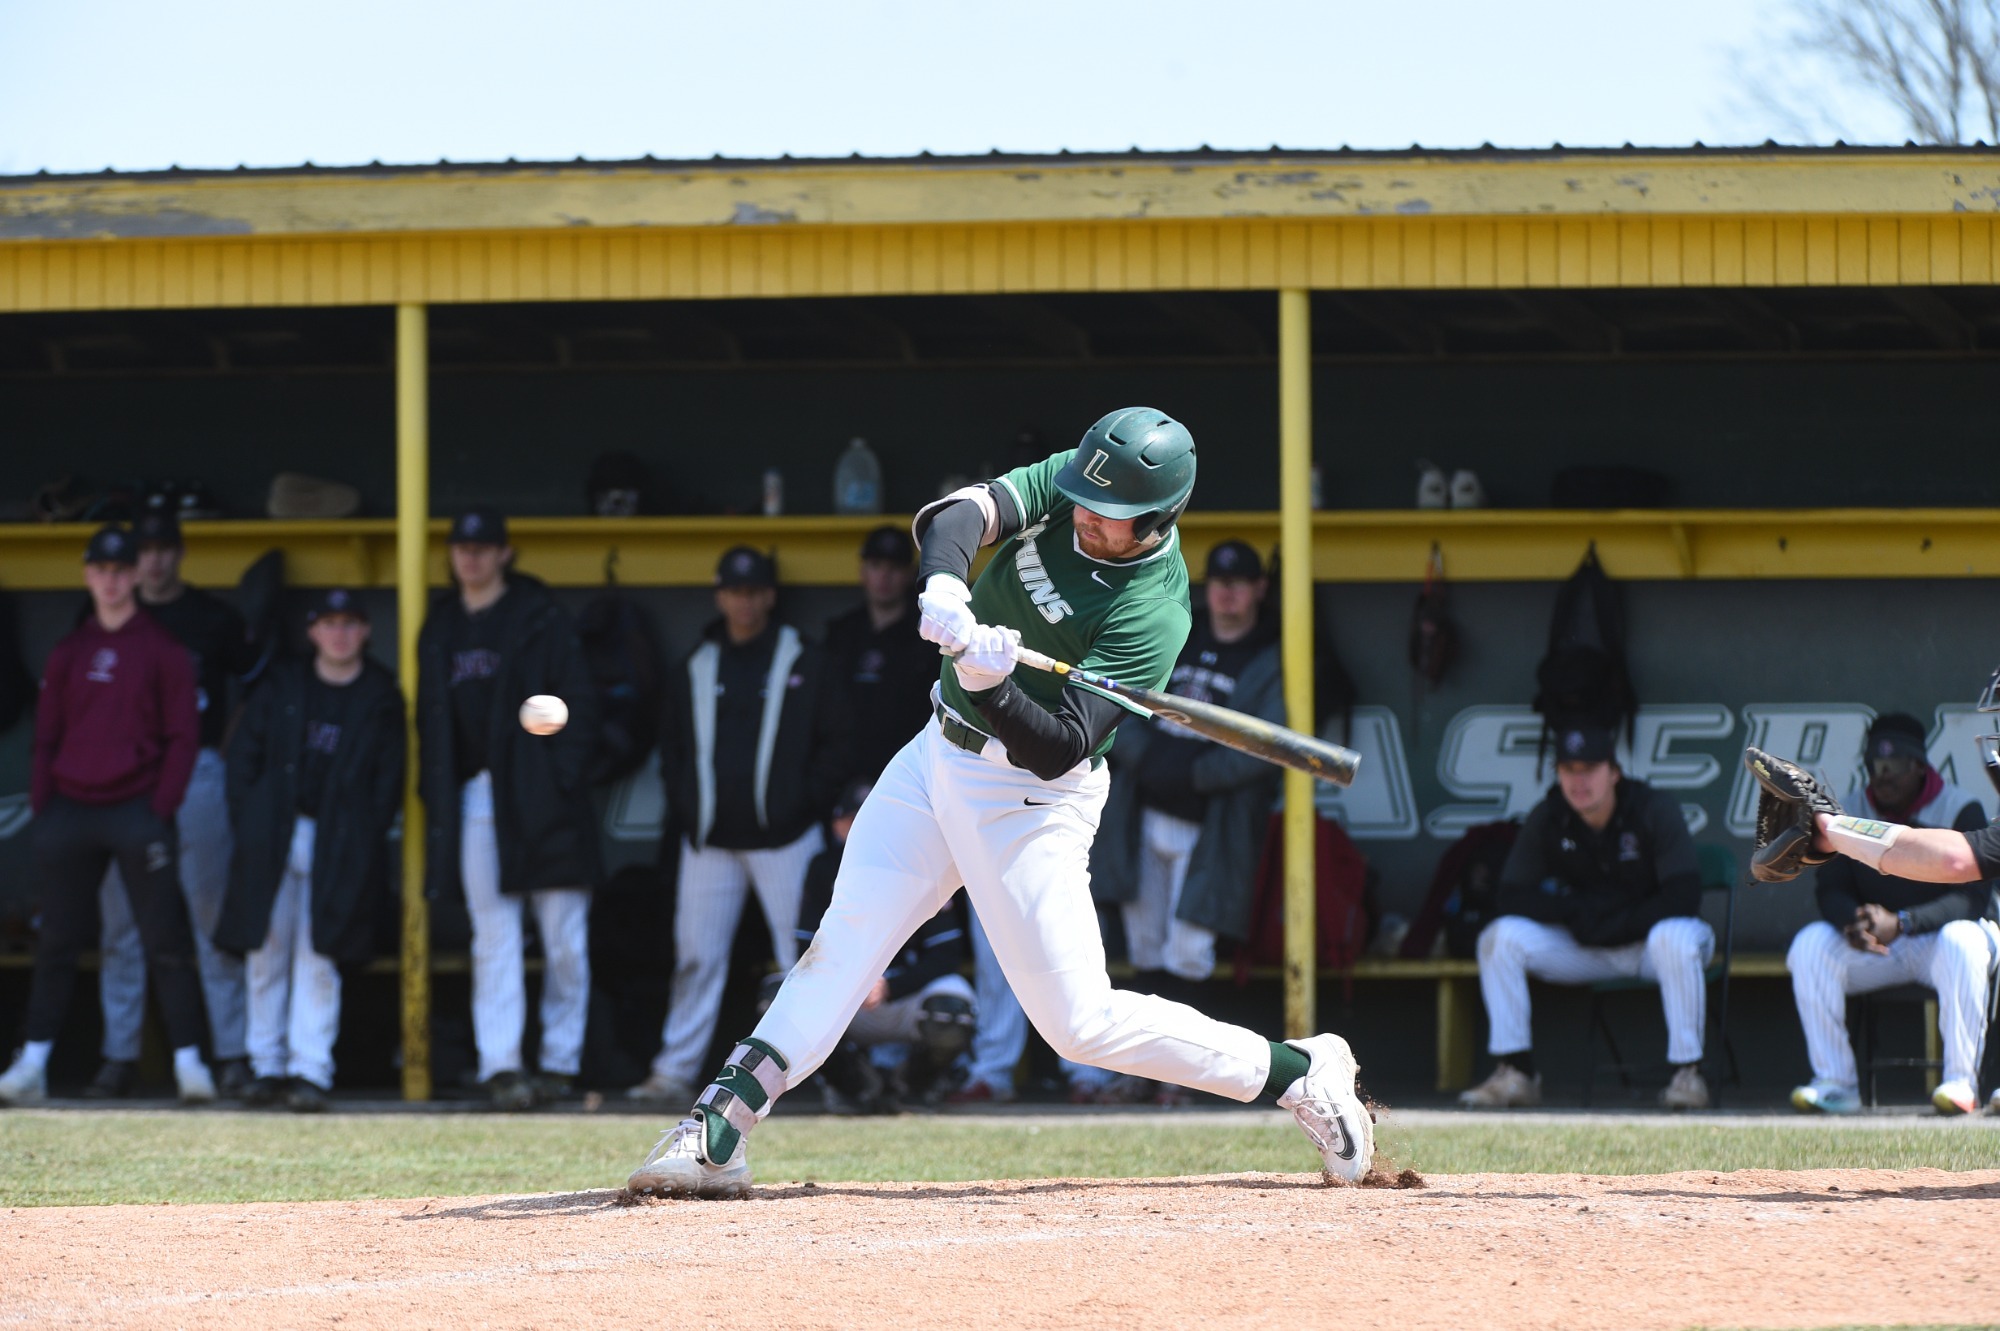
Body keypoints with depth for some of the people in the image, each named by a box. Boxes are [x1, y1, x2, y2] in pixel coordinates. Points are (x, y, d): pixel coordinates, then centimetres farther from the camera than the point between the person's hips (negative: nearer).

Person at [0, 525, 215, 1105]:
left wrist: (161, 809, -9)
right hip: (70, 812, 4)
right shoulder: (68, 652, 14)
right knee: (56, 942, 3)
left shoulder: (161, 650, 4)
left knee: (165, 939, -7)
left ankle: (188, 1059, -8)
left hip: (137, 811, -3)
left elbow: (183, 736, 0)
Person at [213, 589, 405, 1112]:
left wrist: (364, 839, -4)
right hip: (272, 838, 2)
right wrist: (248, 821, 0)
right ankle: (268, 1066, 9)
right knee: (266, 953, 2)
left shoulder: (382, 699, 6)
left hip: (340, 845, -2)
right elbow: (244, 755, 11)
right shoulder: (281, 686, 11)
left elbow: (389, 776, 6)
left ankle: (311, 1071, -8)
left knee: (318, 956, -7)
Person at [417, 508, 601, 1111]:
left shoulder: (540, 618, 0)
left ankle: (560, 1060, 9)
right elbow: (431, 716, 18)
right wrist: (435, 788, 7)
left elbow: (578, 701, -2)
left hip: (539, 797, -4)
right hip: (473, 800, 4)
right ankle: (501, 1065, -7)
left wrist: (561, 778, -10)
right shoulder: (440, 626, 15)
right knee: (493, 937, -2)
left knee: (563, 937, 0)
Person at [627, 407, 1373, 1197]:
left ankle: (1299, 1075, 6)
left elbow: (1057, 749, -29)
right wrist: (944, 589, -42)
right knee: (846, 939, -1)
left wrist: (990, 684, -45)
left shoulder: (1152, 614, -24)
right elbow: (952, 516, -22)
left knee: (1080, 1020, -7)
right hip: (938, 757, 6)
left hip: (1028, 800, -6)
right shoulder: (1067, 485, -7)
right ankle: (718, 1132, -1)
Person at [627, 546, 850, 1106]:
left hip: (783, 835, -3)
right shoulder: (697, 669, 13)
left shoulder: (804, 664, 5)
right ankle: (674, 1071, 5)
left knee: (802, 955, -4)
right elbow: (673, 749, 17)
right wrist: (687, 812, 3)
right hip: (712, 840, 3)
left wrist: (809, 804, -7)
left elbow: (833, 744, 4)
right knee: (697, 956, 1)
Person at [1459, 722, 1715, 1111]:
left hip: (1647, 945, -4)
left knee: (1674, 936, -39)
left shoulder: (1654, 810, -16)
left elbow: (1683, 900, -23)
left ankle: (1687, 1073, -31)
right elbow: (1510, 898, -7)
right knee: (1500, 937, -18)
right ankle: (1516, 1073, -17)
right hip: (1585, 952, 4)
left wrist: (1608, 924, -23)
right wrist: (1579, 908, -21)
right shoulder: (1547, 819, -5)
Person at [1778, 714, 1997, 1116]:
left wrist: (1900, 923, -35)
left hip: (1936, 937, -3)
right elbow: (1829, 890, -4)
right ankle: (1834, 1083, -23)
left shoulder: (1961, 811, -10)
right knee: (1810, 944, -23)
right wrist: (1854, 923, -29)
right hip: (1872, 950, 3)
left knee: (1963, 941, -37)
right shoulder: (1849, 812, 1)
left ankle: (1961, 1080, -33)